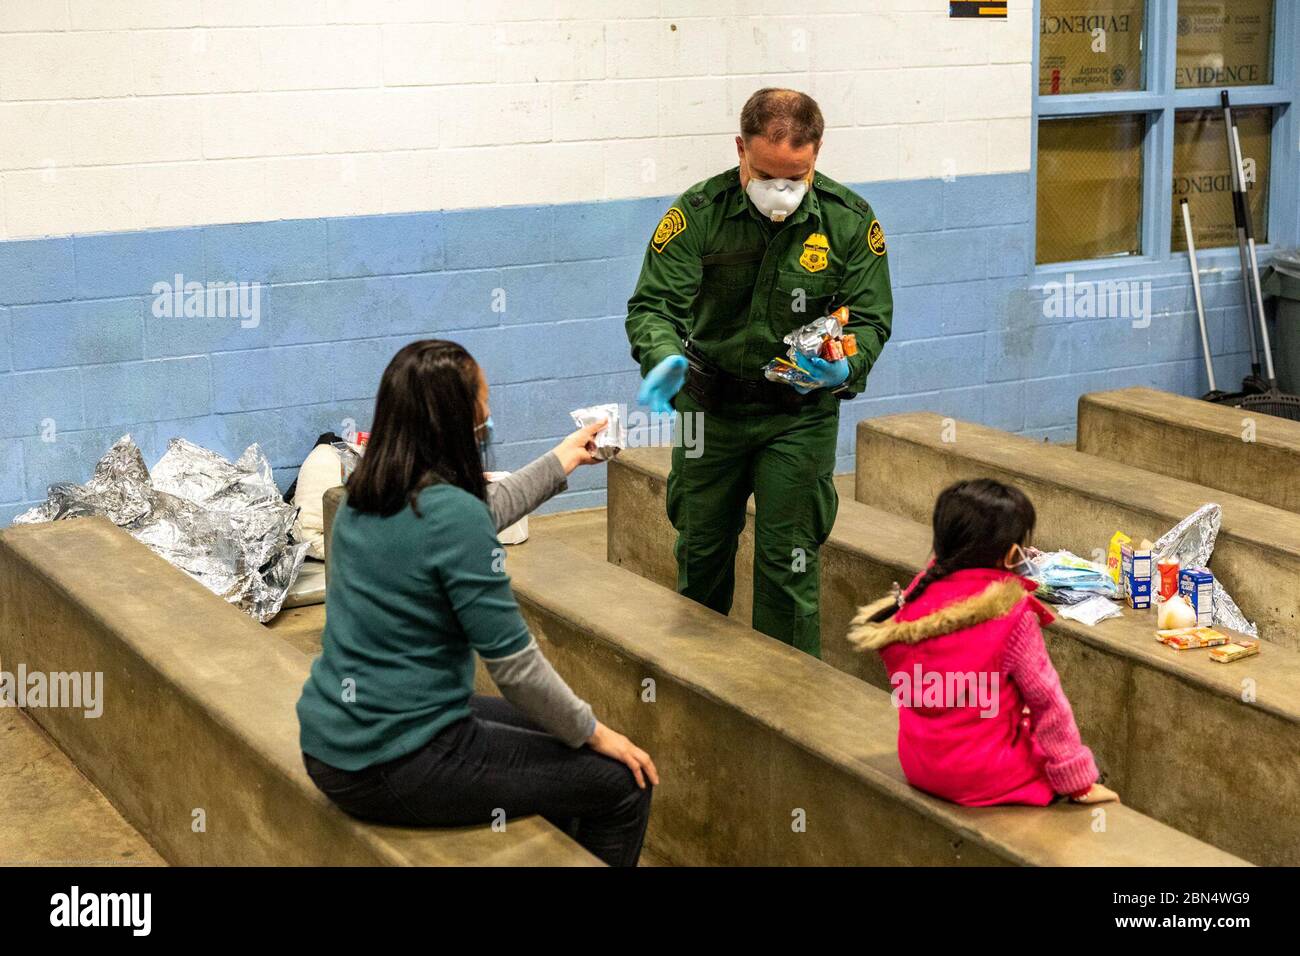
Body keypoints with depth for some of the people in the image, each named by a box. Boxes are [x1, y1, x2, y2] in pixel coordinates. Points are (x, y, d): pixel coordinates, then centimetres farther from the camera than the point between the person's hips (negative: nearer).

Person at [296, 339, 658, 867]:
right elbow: (515, 665, -18)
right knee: (622, 782, 2)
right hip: (395, 768, -9)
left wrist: (562, 460, 34)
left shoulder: (362, 496, 4)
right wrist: (592, 733, -2)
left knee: (555, 734, 26)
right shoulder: (450, 512, -21)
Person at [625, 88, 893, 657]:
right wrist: (665, 358, -40)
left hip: (800, 413, -1)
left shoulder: (850, 220, -10)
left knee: (788, 561, -1)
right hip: (709, 402, 1)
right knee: (700, 550, 16)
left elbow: (870, 318, -6)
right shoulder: (698, 213, -14)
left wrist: (844, 366, -29)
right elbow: (654, 302, -17)